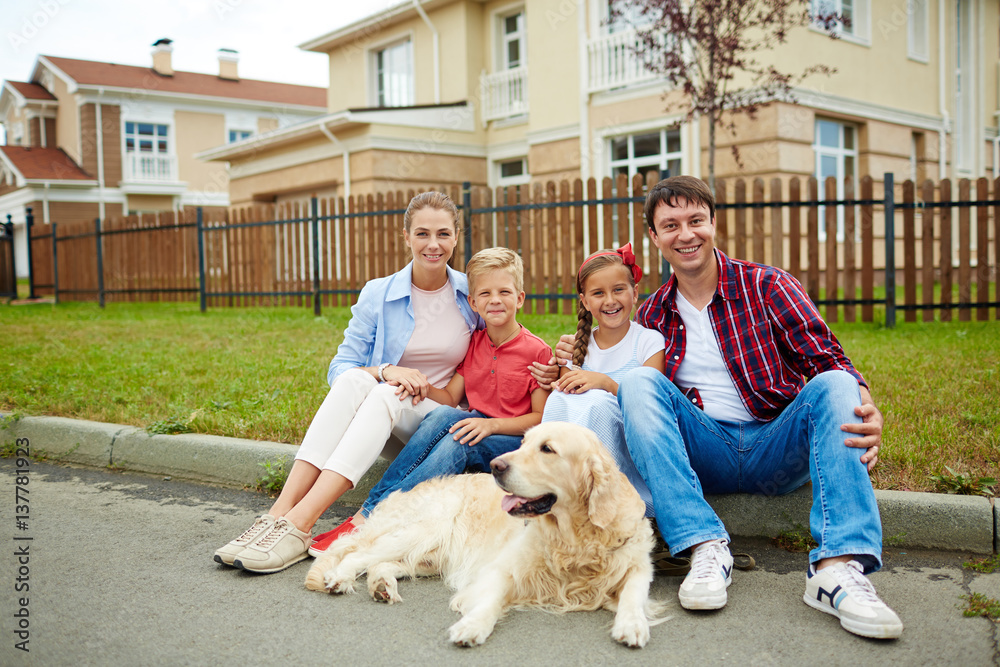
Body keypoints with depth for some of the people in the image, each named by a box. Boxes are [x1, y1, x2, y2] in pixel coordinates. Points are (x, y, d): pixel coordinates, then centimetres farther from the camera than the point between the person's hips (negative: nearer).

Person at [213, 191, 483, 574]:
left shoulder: (473, 295, 1)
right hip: (374, 413, 1)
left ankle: (297, 528, -43)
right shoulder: (378, 294, 1)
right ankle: (278, 513, -40)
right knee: (354, 380, -33)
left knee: (387, 395, -34)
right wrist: (385, 371, -20)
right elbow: (339, 369, -1)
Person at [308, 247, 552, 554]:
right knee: (443, 415, -29)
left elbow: (541, 418, -7)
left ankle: (368, 517, -36)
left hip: (516, 442, -4)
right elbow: (450, 397, 7)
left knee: (456, 445, -34)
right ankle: (372, 513, -34)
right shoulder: (474, 343, 11)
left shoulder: (536, 351, -7)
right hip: (476, 429, 5)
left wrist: (491, 424, -20)